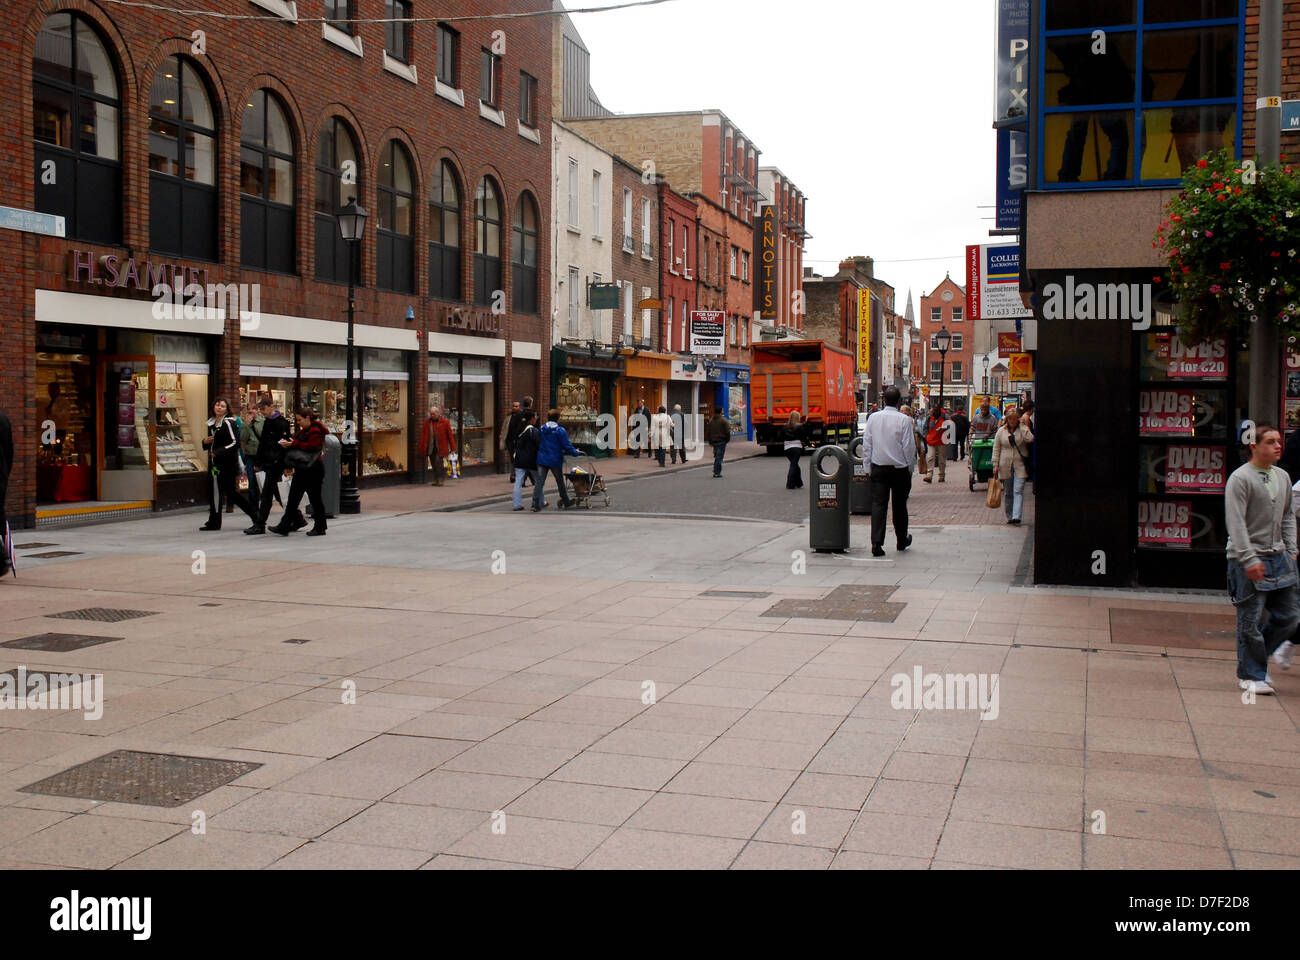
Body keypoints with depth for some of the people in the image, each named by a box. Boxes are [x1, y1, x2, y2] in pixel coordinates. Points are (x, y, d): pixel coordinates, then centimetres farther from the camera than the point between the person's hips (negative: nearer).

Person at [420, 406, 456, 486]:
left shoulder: (445, 422, -2)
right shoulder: (427, 422, 8)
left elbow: (450, 435, 0)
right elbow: (423, 436, 10)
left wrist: (452, 448, -2)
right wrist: (422, 449, 6)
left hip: (440, 447, -4)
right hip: (431, 447, 4)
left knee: (438, 463, -15)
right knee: (434, 465, 7)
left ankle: (440, 480, -4)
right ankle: (436, 481, 16)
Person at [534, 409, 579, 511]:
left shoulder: (541, 429, 3)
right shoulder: (560, 430, -10)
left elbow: (537, 443, 12)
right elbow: (567, 446, -9)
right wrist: (576, 453, 6)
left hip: (542, 459, 3)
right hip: (555, 460, -3)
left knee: (539, 482, 2)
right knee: (560, 481, 13)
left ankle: (535, 504, -5)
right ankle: (565, 502, 25)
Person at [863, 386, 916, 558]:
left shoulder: (873, 418, -1)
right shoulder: (904, 420, -11)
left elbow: (866, 444, 3)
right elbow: (909, 447, -9)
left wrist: (868, 466, 12)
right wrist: (910, 467, 3)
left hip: (878, 468, 2)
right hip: (900, 468, -2)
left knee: (878, 504, -1)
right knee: (899, 505, 13)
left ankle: (876, 543, -13)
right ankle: (902, 541, 27)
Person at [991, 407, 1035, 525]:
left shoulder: (1023, 429, 2)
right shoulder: (1001, 431, 6)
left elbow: (1030, 439, -18)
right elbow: (996, 448, 7)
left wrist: (1022, 426, -11)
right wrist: (995, 465, 0)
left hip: (1020, 466, -2)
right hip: (1005, 466, 2)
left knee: (1018, 491, -12)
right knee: (1007, 492, 7)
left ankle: (1016, 516, -18)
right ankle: (1009, 516, 16)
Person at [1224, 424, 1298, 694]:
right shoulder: (1240, 478, -10)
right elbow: (1236, 522, -15)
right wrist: (1249, 559, -19)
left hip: (1278, 557, 7)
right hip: (1248, 559, -7)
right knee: (1251, 620, -1)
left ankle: (1258, 653, 30)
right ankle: (1251, 675, 12)